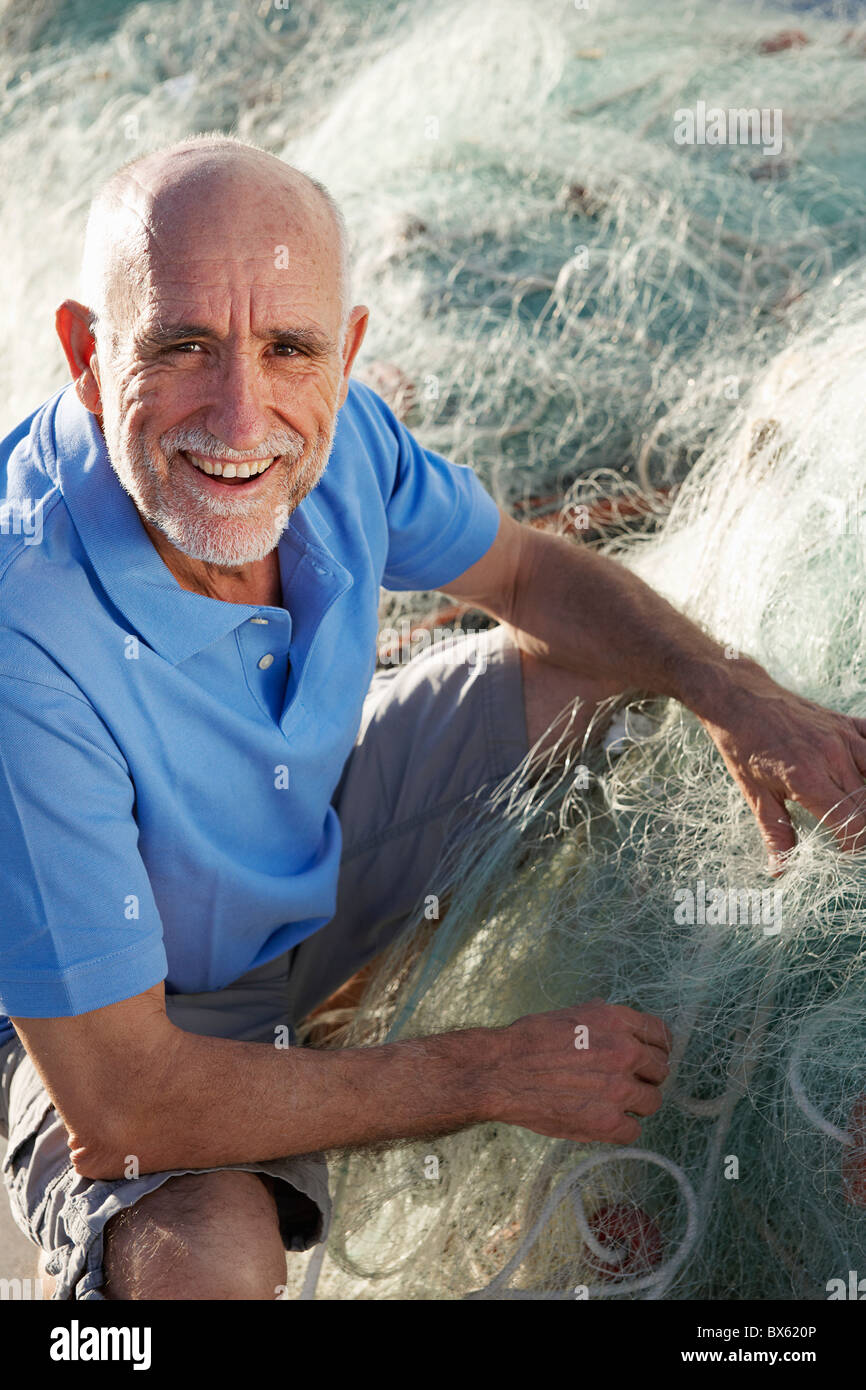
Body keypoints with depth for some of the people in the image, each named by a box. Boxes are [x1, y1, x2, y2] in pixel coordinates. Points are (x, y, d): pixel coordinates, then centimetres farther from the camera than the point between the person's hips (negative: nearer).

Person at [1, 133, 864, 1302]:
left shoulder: (331, 430, -20)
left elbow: (526, 574, 3)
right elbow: (118, 1105, -35)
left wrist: (738, 697, -15)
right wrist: (494, 1078, -28)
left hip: (323, 847, 7)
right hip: (138, 1009, -6)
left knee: (590, 669, 7)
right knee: (204, 1260, -35)